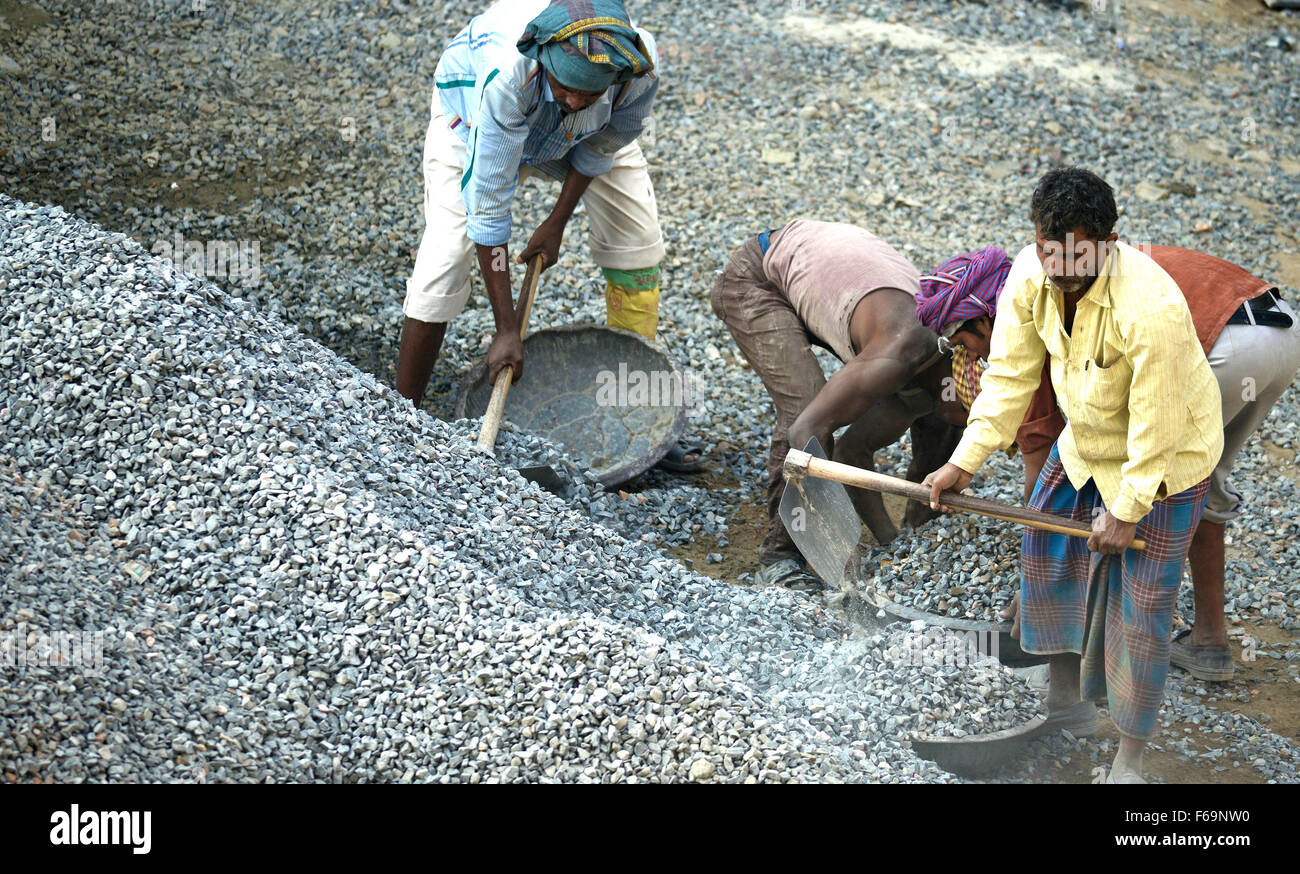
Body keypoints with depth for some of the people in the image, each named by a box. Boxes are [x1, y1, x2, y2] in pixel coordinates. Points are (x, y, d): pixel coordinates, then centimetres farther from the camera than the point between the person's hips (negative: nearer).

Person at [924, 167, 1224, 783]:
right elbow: (1010, 374, -6)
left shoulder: (1151, 309, -38)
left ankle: (1129, 761, 10)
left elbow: (1155, 425, -28)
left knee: (1139, 606, -4)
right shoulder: (1030, 277, -18)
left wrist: (1127, 510, -19)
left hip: (1166, 458, -7)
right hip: (1085, 442, 7)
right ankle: (1068, 706, 34)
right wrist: (966, 462, -9)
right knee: (1045, 551, 14)